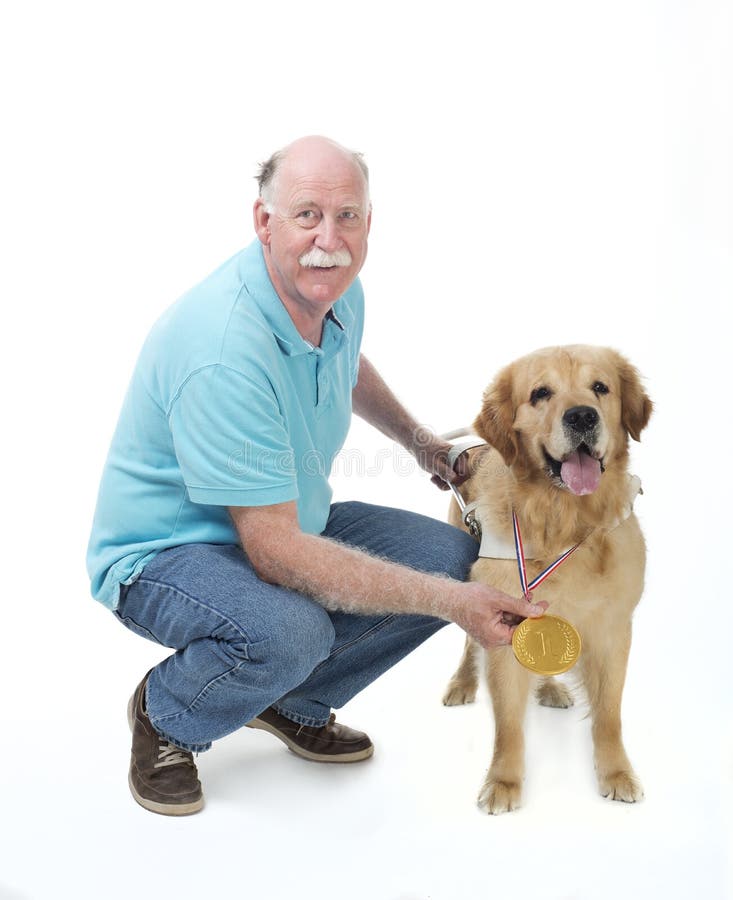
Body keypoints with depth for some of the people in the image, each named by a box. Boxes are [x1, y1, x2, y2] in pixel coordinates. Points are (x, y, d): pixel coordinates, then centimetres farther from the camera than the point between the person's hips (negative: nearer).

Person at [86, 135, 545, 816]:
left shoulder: (337, 292, -5)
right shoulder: (223, 352, -33)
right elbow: (273, 551, -33)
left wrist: (418, 440, 19)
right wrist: (448, 601, -32)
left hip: (291, 523, 8)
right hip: (164, 553, -8)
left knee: (453, 556, -4)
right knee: (284, 629, -38)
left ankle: (297, 703, 14)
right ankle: (164, 717, -1)